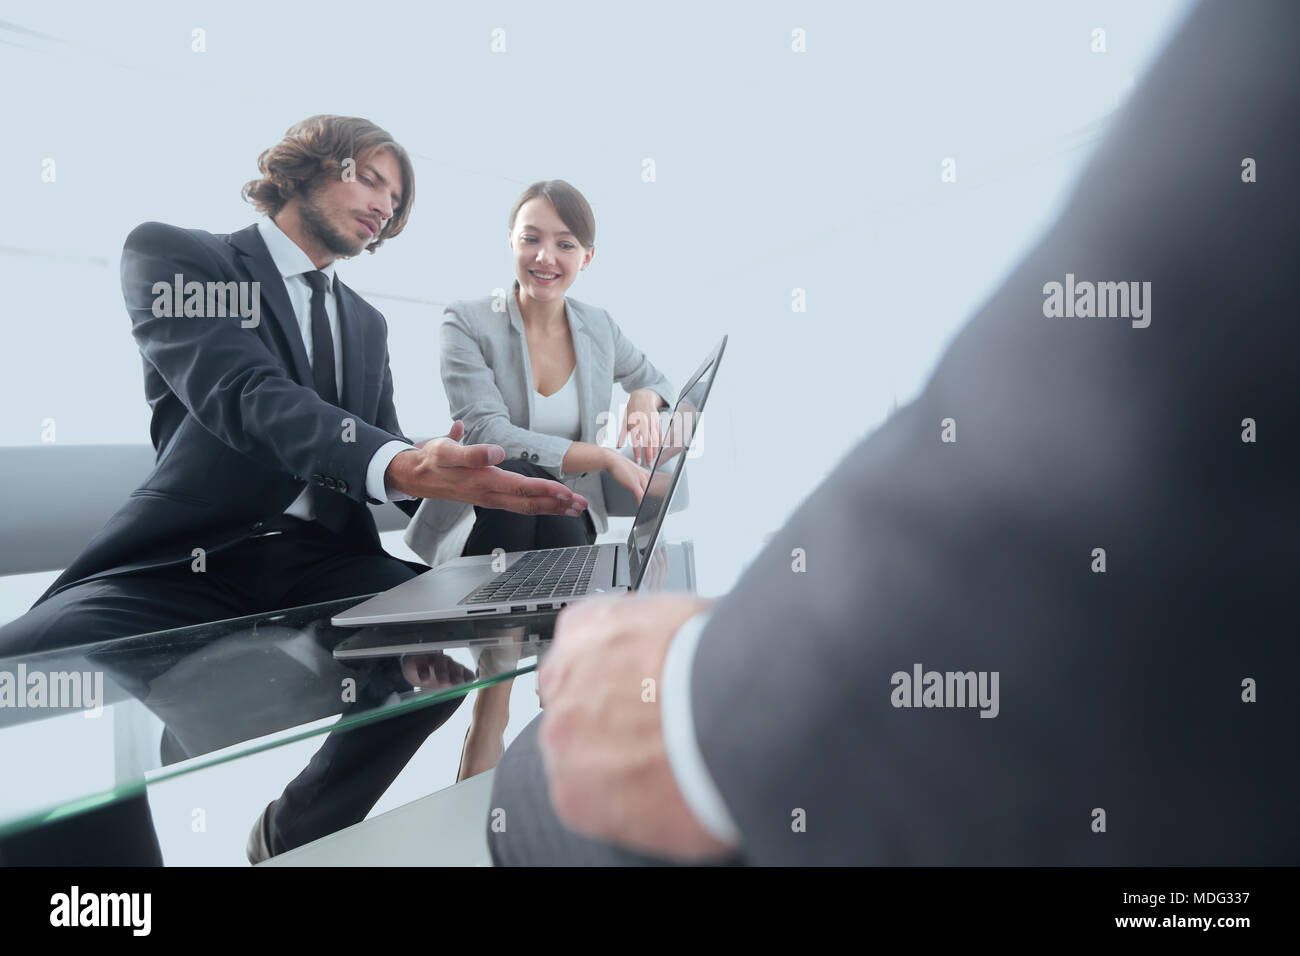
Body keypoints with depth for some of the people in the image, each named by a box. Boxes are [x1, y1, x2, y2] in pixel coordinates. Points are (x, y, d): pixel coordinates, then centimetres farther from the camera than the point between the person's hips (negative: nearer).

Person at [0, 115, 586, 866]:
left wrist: (437, 471, -11)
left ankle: (295, 833, 2)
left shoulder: (367, 322, 21)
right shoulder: (173, 252, 2)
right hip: (188, 560, -5)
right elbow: (247, 395, -17)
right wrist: (398, 464, -35)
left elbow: (382, 449, 14)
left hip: (320, 560, 6)